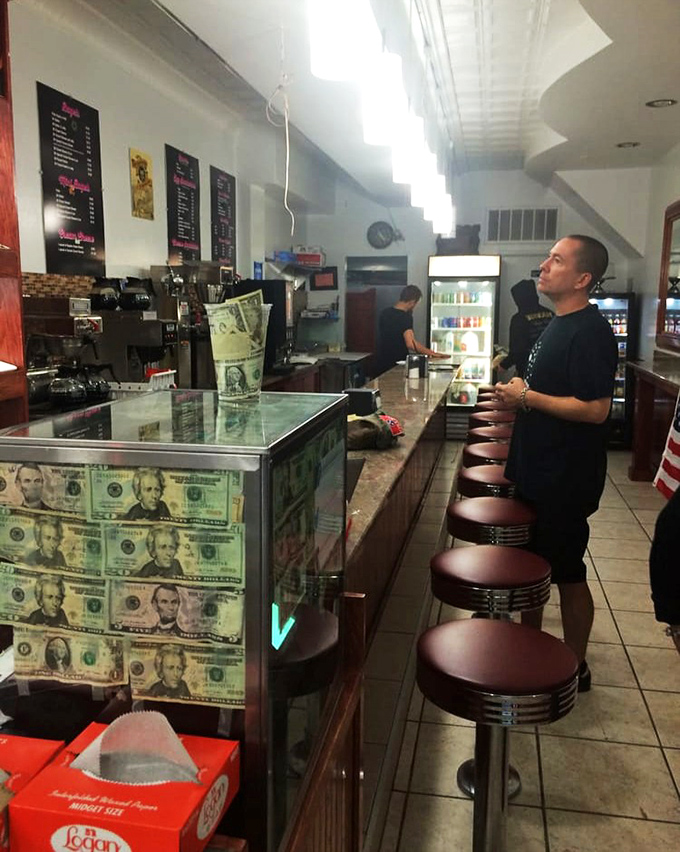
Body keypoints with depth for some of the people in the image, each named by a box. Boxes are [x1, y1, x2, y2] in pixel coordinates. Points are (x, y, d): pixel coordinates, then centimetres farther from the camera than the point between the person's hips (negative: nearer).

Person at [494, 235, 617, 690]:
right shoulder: (559, 324, 10)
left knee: (566, 571, 5)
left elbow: (595, 409, -27)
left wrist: (527, 397, -21)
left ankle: (575, 667, 24)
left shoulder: (590, 332, -20)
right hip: (538, 469, 10)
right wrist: (519, 391, 3)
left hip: (566, 478, -10)